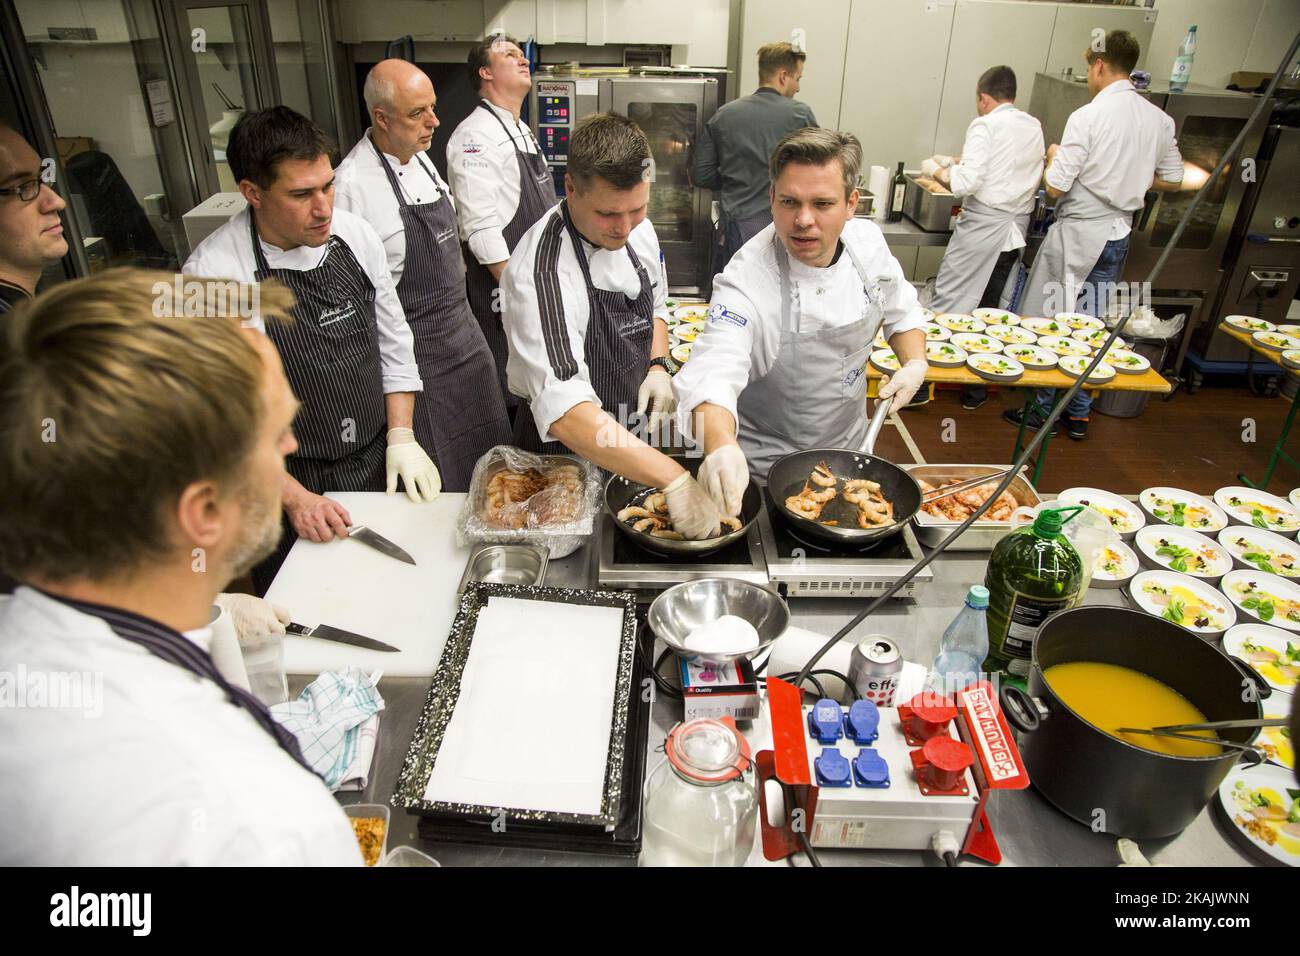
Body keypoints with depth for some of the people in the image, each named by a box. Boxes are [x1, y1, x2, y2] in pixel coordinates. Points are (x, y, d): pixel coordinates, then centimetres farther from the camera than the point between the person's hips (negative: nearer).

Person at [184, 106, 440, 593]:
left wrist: (401, 437, -1)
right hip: (286, 486, -4)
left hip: (381, 465, 4)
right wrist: (294, 497, -17)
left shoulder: (356, 234, -5)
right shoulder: (211, 274, -19)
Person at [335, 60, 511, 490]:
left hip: (460, 327, 8)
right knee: (439, 475, 3)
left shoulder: (421, 159, 6)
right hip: (414, 345, -8)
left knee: (488, 444, 18)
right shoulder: (352, 184, -20)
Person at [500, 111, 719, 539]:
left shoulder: (638, 231, -6)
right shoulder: (542, 271, -32)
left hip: (626, 438, 7)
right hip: (563, 447, -6)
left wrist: (658, 366, -7)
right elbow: (564, 412, -44)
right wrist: (675, 480, -51)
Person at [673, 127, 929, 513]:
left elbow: (900, 309, 9)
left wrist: (915, 363, -9)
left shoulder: (867, 242, -11)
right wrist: (720, 447, -65)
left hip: (847, 449, 5)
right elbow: (713, 377, -45)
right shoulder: (747, 280, -30)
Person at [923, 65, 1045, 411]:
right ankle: (976, 389, 19)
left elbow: (967, 183, -16)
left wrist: (937, 170, 2)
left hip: (983, 224, -7)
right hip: (1017, 227, 7)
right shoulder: (1034, 127, 12)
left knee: (947, 303, 0)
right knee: (992, 308, 13)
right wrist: (957, 161, 22)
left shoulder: (985, 125, -8)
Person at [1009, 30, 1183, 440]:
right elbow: (1172, 180, 11)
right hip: (1118, 236, 6)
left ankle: (1040, 408, 14)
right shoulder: (1159, 119, 3)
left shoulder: (1087, 117, -16)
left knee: (1048, 319, 6)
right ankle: (1079, 414, 21)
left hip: (1077, 233, -6)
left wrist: (1055, 158, 4)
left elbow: (1055, 188, -17)